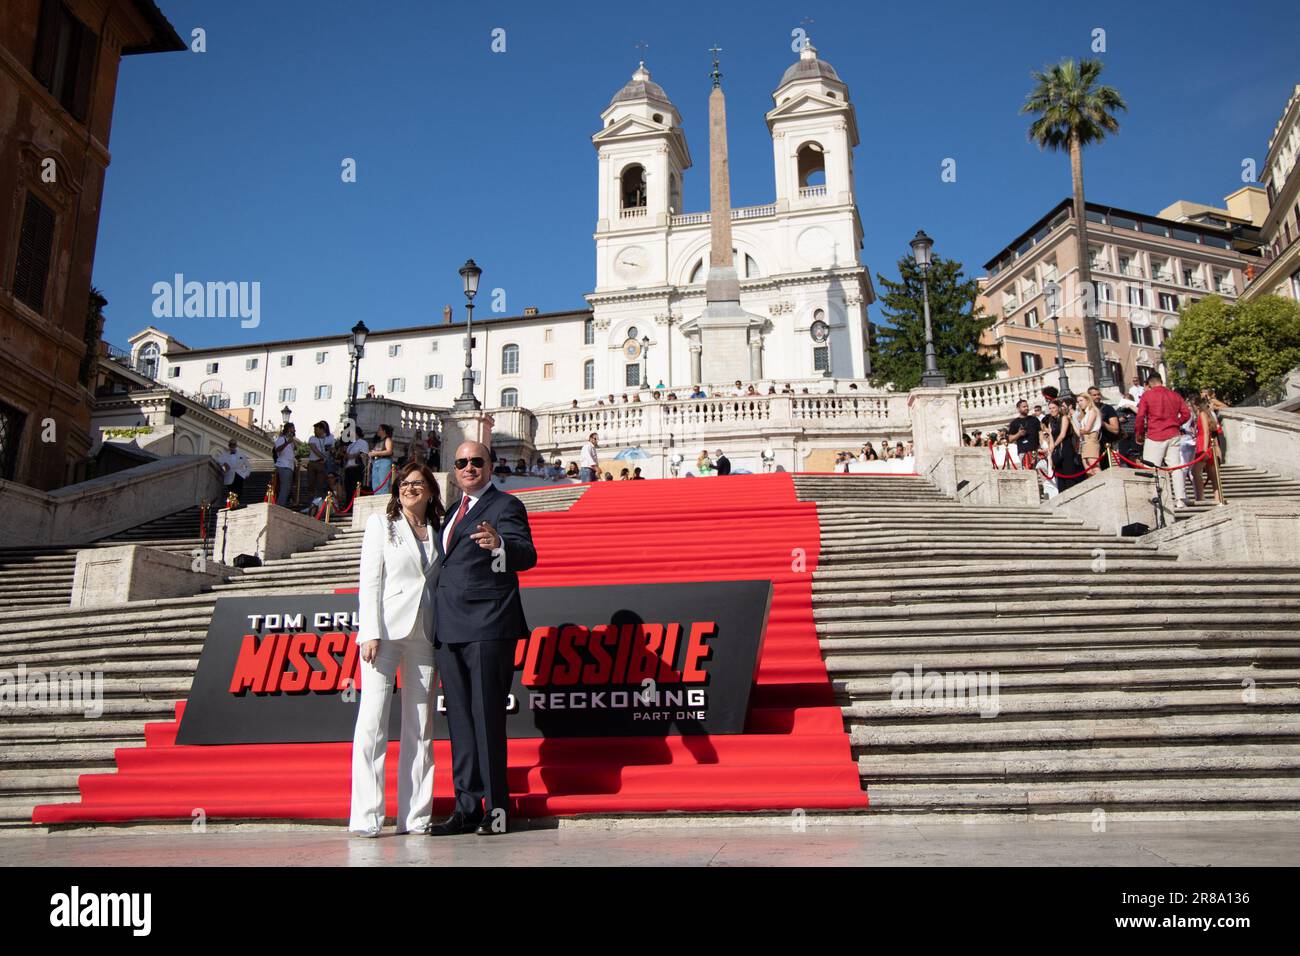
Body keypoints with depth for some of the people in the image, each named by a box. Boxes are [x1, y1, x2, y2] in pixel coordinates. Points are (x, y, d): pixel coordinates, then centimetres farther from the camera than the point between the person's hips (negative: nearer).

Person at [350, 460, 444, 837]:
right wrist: (370, 633, -10)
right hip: (386, 630, -3)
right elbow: (370, 582, -1)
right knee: (372, 722, -6)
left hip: (424, 635, 3)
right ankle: (367, 817, -2)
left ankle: (415, 816, 10)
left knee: (420, 728, 4)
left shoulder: (438, 533, 15)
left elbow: (440, 587, 14)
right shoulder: (381, 524, 7)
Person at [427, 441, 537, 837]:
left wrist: (499, 544, -41)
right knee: (460, 720, 8)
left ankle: (497, 808, 3)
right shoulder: (453, 512, 22)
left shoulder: (505, 505, -3)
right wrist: (436, 628, 18)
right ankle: (467, 808, 14)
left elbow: (527, 555, -18)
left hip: (487, 628, -8)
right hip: (449, 629, 8)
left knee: (487, 717, -6)